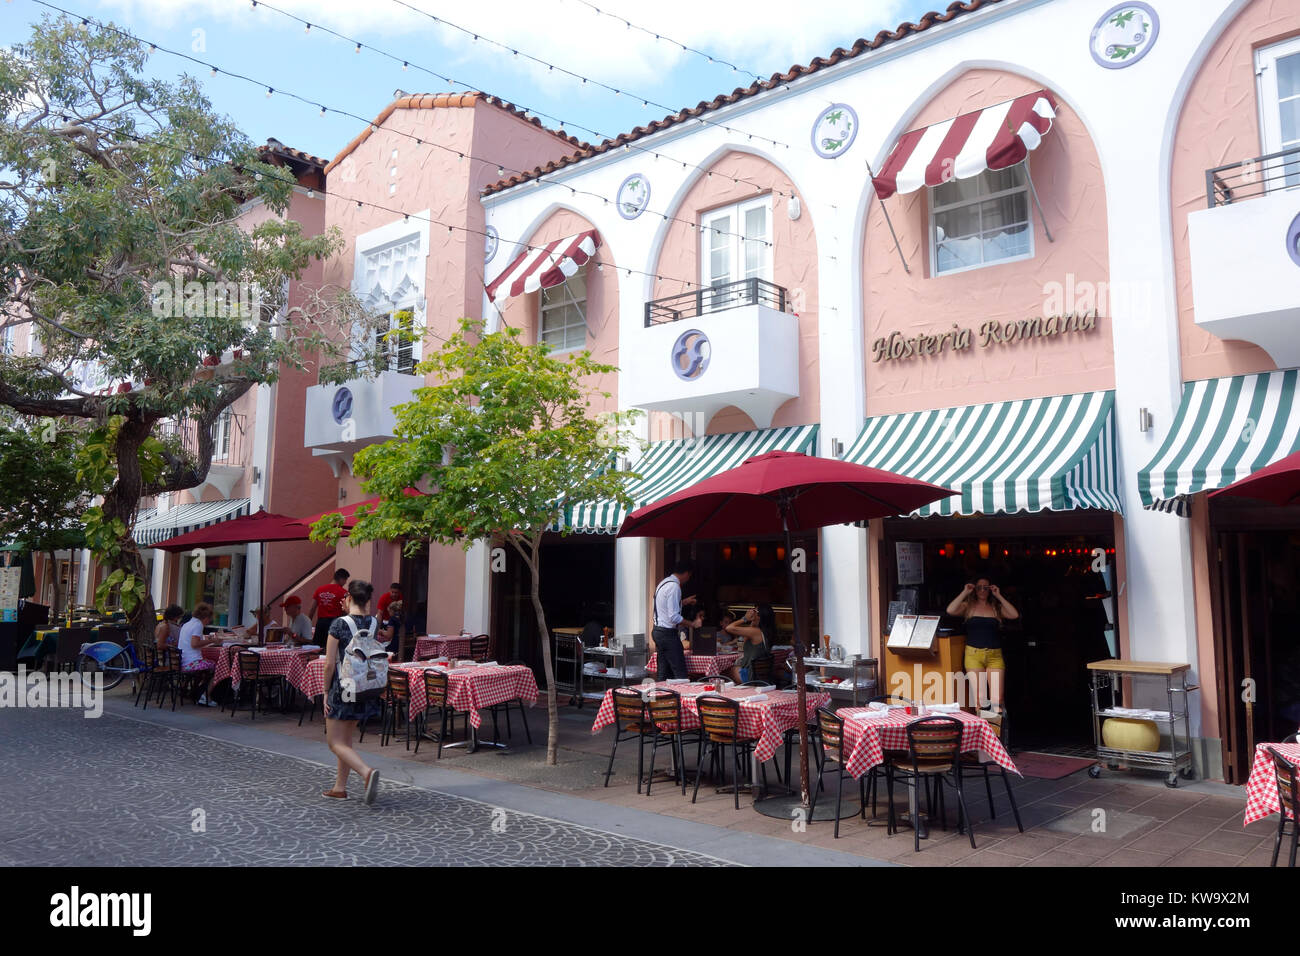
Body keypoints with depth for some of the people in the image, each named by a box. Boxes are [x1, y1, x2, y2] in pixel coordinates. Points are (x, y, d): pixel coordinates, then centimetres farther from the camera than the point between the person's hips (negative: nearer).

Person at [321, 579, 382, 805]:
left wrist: (326, 691, -4)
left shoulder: (339, 624, -14)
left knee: (335, 743, 1)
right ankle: (340, 788, 25)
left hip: (343, 687, -6)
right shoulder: (374, 623, 2)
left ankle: (367, 771, -21)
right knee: (346, 739, 19)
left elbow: (330, 663, -12)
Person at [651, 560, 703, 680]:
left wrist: (684, 602, 30)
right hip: (667, 633, -10)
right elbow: (674, 617, -22)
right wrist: (692, 624, -13)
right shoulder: (674, 586, -18)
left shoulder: (664, 582, 12)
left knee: (665, 672, 13)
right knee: (681, 674, -9)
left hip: (657, 632, 10)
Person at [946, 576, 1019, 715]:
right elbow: (951, 610, -9)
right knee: (980, 699, -6)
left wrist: (998, 596, 0)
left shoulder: (996, 607, 14)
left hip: (995, 655, 2)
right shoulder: (968, 606, 10)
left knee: (997, 700, -8)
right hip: (974, 654, -1)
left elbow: (1014, 615, -2)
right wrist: (965, 592, -4)